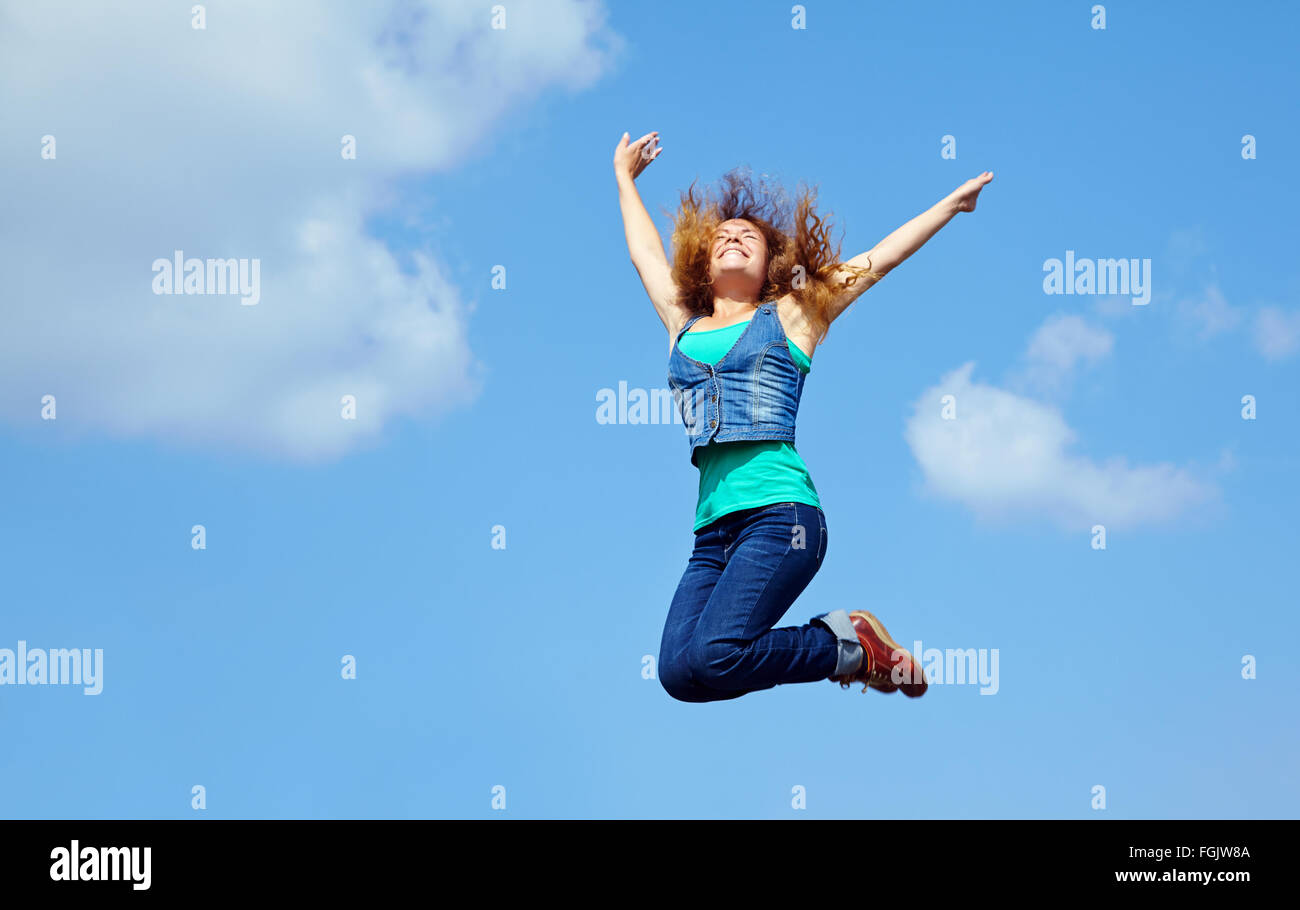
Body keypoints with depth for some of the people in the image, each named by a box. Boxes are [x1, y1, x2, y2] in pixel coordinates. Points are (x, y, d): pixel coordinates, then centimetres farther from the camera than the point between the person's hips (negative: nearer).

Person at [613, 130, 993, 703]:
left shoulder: (788, 317, 15)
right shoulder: (683, 327, 23)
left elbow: (876, 262, 21)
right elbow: (645, 253, 38)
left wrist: (951, 204, 26)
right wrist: (624, 177, 51)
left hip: (780, 513, -4)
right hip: (713, 530, 5)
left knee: (709, 658, -25)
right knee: (677, 672, -16)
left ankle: (850, 647, 2)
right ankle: (842, 645, 6)